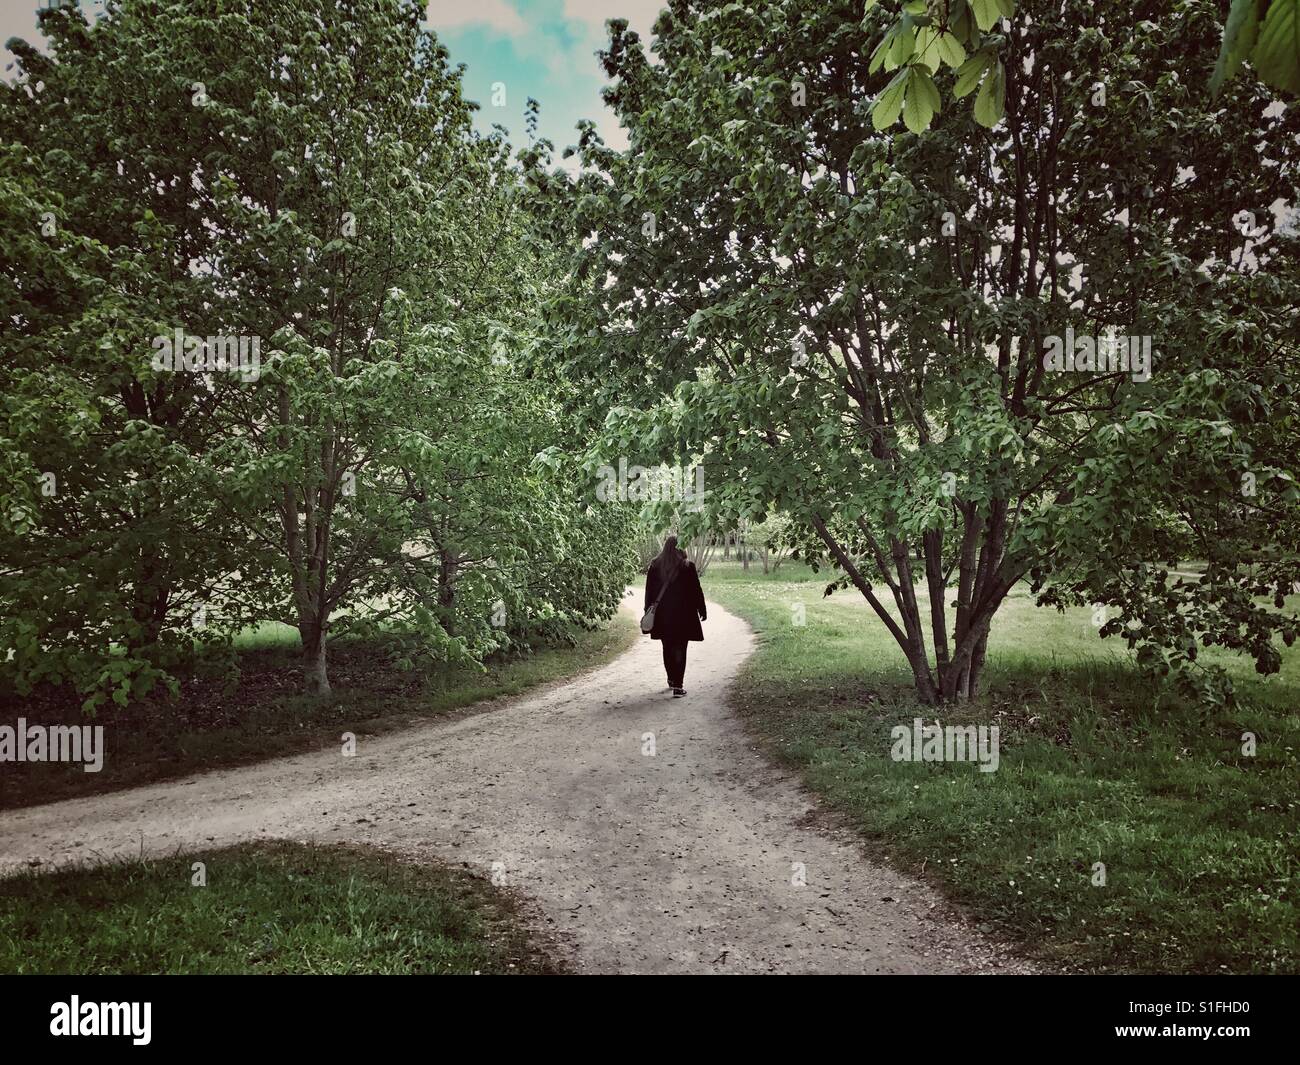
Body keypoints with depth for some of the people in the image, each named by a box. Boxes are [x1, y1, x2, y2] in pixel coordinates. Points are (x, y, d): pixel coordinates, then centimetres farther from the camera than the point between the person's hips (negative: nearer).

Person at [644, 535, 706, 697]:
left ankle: (672, 679, 32)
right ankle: (678, 685, -6)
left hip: (662, 615, 3)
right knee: (680, 649, 0)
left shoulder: (655, 566, -1)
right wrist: (702, 610, 5)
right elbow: (696, 590, -4)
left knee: (668, 648, 18)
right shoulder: (687, 566, -9)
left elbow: (649, 591, 3)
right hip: (683, 614, -3)